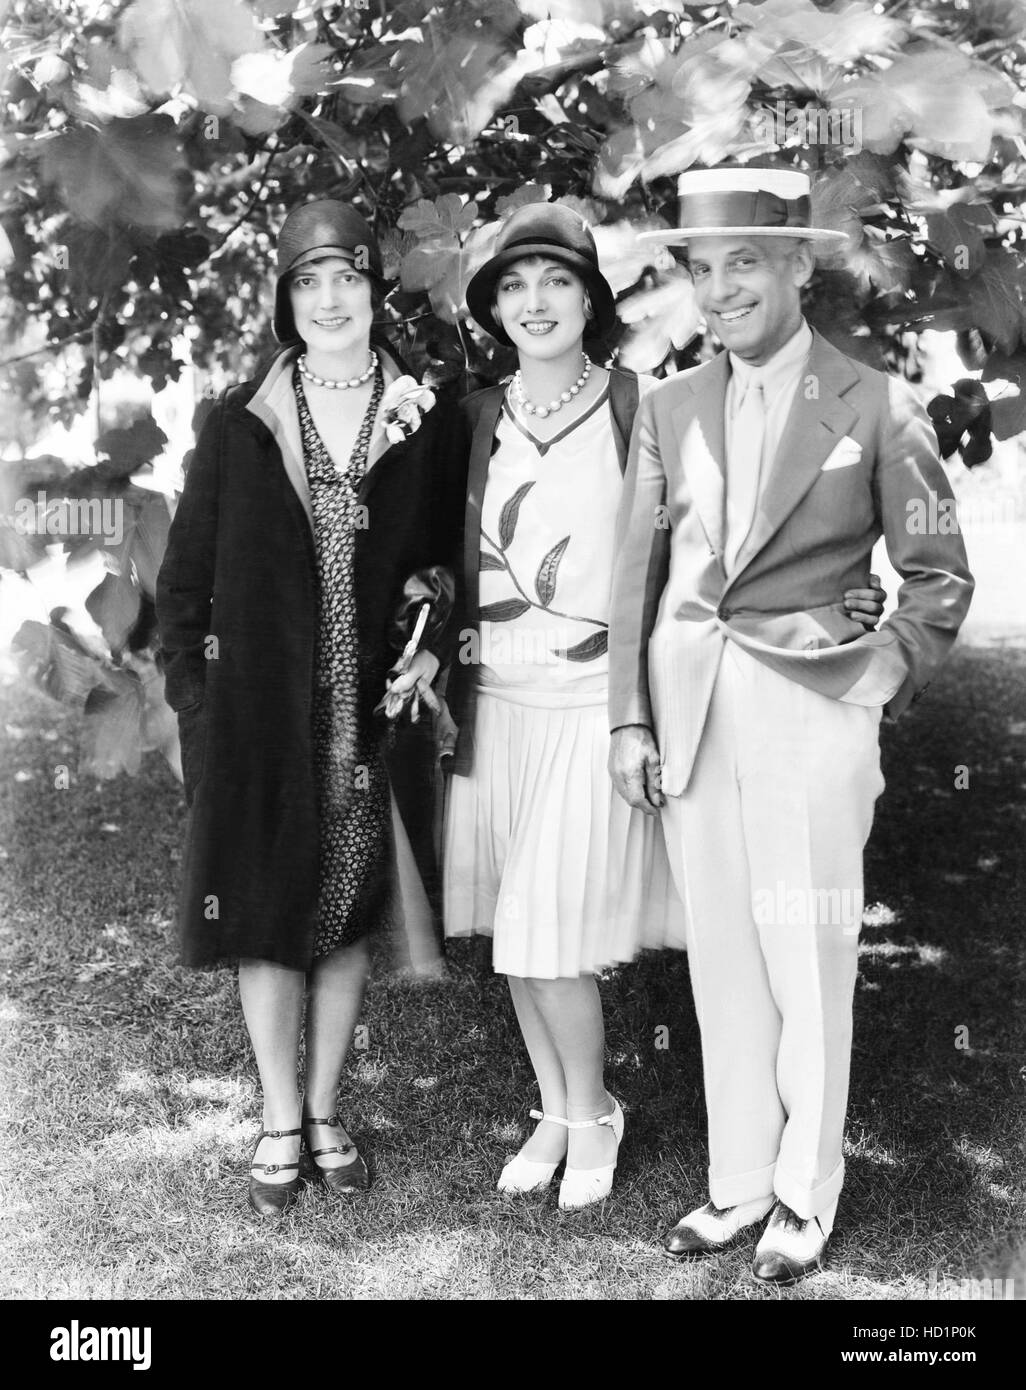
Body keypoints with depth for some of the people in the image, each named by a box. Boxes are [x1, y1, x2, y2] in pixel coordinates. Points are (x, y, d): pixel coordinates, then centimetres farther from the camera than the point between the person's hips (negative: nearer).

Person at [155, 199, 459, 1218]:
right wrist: (194, 705, -3)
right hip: (259, 714, -1)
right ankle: (280, 1125, 19)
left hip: (370, 716, 1)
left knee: (348, 916, 9)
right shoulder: (241, 424, 0)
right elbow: (184, 576, 2)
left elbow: (448, 562, 12)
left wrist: (434, 645, -6)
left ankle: (324, 1111, 25)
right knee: (267, 913, 5)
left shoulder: (421, 423, 3)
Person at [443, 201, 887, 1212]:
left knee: (550, 934, -6)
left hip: (591, 698, -4)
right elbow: (454, 558, 13)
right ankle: (553, 1113, 30)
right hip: (492, 697, 5)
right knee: (512, 930, 10)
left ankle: (592, 1117, 19)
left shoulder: (640, 407, -4)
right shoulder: (476, 418, 7)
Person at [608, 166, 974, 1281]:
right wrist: (630, 716, 4)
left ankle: (804, 1198, 20)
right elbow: (638, 571, 9)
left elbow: (939, 577, 2)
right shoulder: (669, 407, 8)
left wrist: (878, 686, -5)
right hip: (689, 712, 4)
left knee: (808, 961, 2)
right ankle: (738, 1180, 26)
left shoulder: (876, 409, -3)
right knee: (721, 957, 11)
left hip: (809, 709, -4)